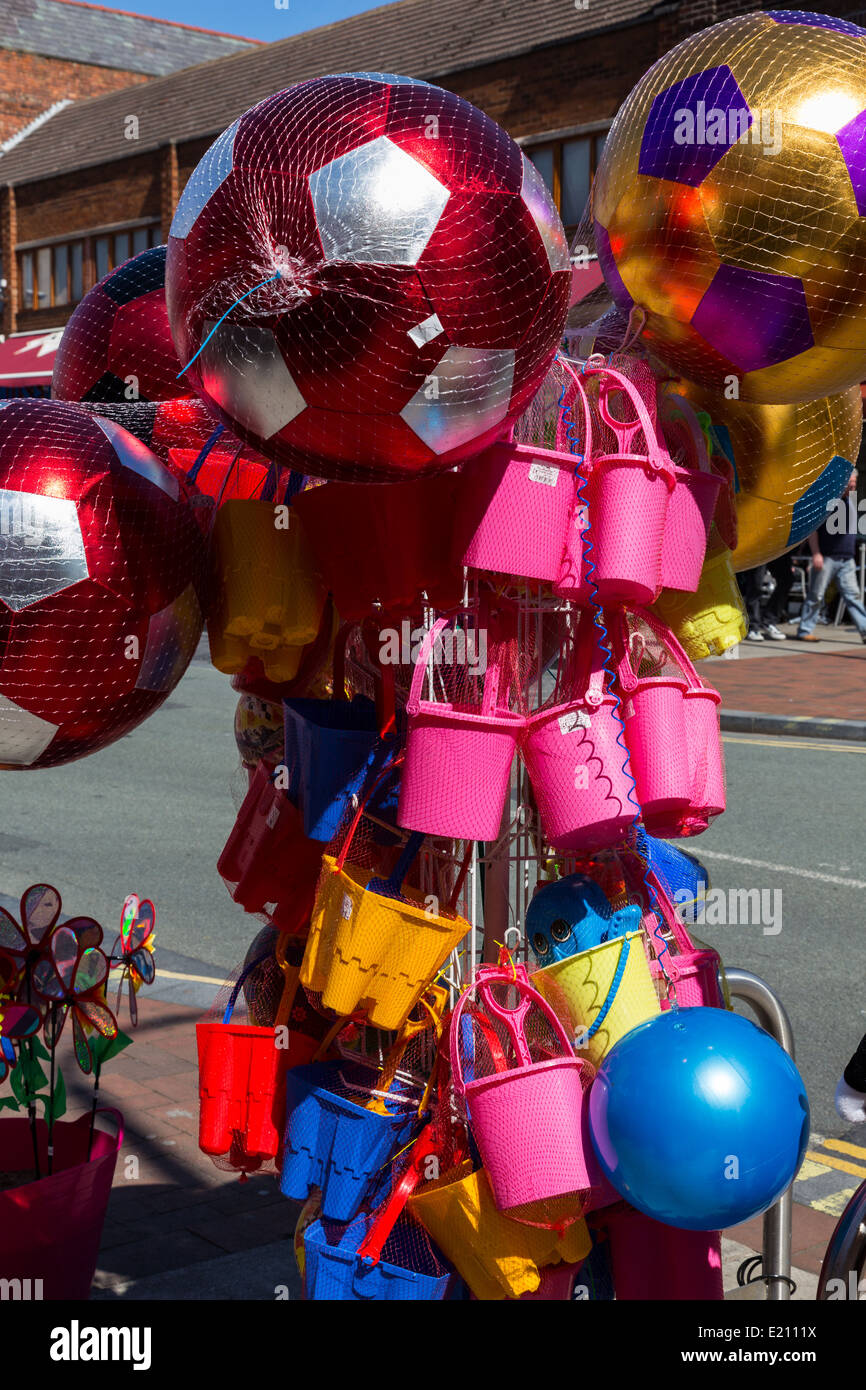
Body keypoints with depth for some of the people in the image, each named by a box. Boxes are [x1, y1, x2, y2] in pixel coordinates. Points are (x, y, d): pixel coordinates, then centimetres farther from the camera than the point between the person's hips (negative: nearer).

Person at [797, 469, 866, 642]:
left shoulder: (850, 502, 16)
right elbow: (812, 528, -10)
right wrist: (816, 553, -17)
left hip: (846, 559, 7)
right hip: (826, 557, -7)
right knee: (816, 595, -1)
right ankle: (804, 631, 7)